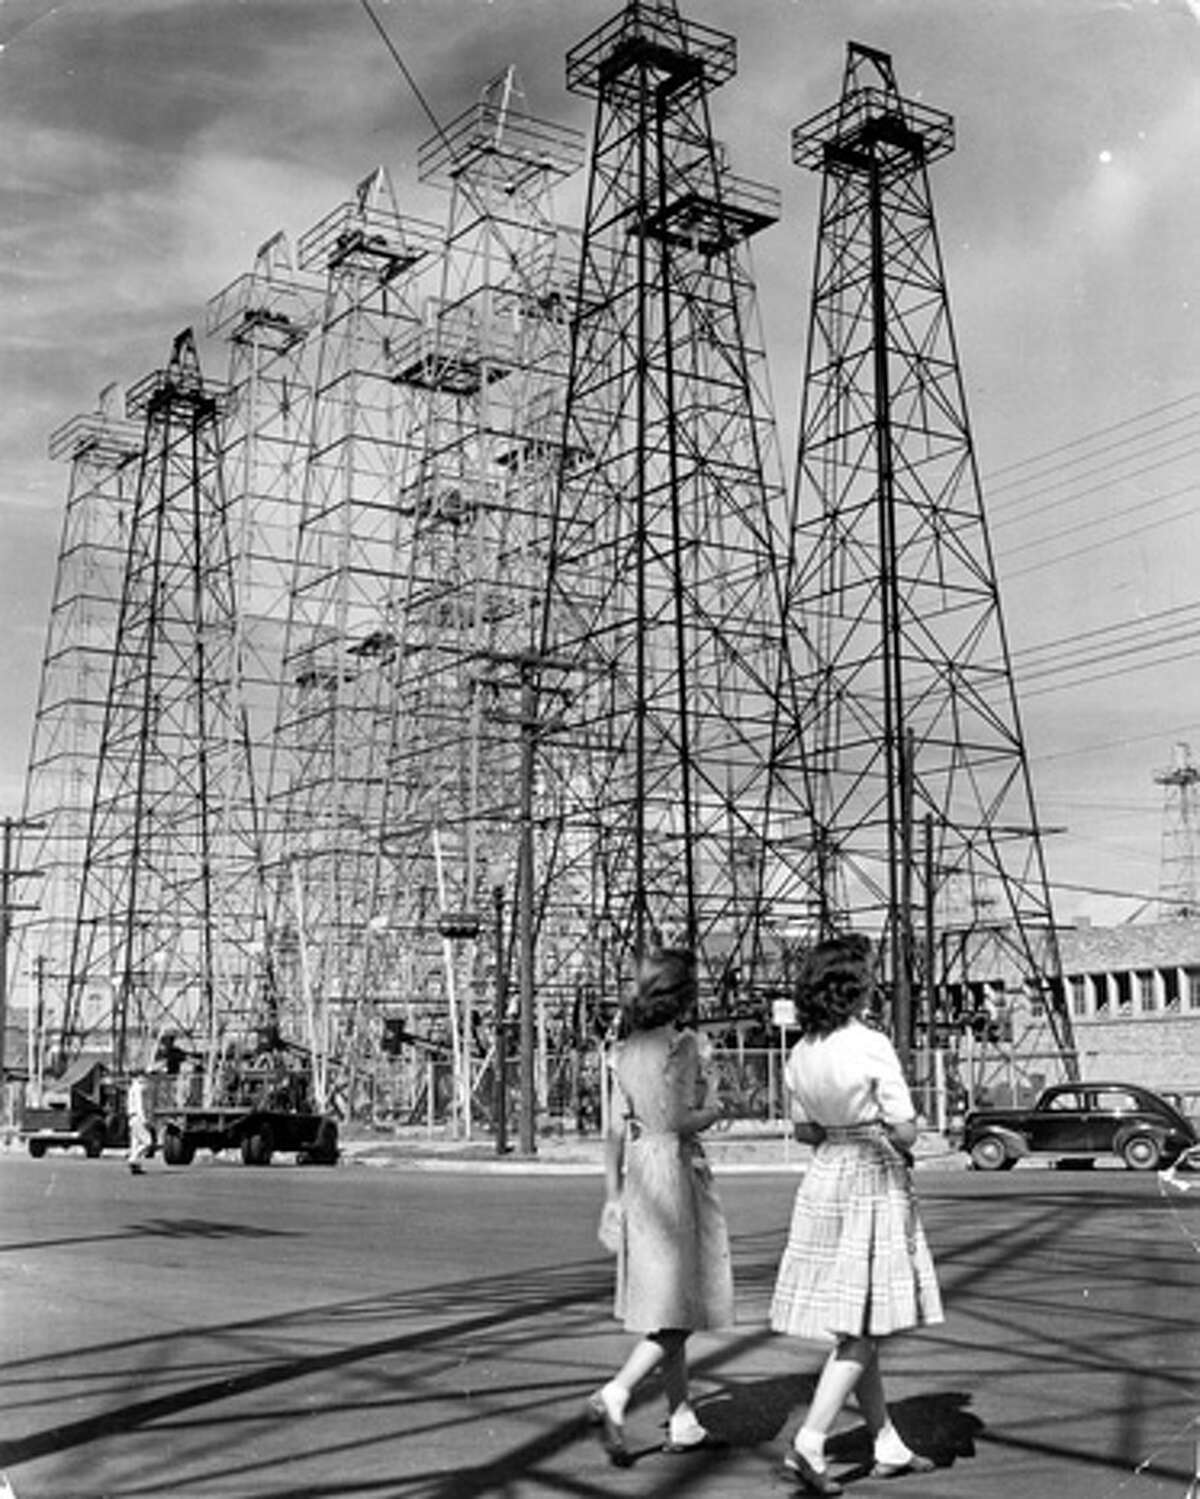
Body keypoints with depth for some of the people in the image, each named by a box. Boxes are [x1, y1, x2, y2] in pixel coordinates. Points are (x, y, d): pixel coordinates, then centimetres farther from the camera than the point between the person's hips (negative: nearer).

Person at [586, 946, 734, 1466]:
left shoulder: (625, 1051, 9)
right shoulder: (686, 1045, -12)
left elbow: (617, 1129, 9)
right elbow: (681, 1122, -20)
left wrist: (612, 1195, 12)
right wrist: (715, 1110, -1)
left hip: (639, 1172, 8)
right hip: (678, 1170, -8)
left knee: (665, 1306, 14)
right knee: (681, 1308, -2)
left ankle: (682, 1422, 20)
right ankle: (614, 1394, -16)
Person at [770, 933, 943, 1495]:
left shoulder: (801, 1053, 1)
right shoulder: (873, 1046, -18)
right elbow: (904, 1133, -16)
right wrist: (898, 1140, 4)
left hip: (825, 1177, 7)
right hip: (875, 1182, -7)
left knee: (854, 1328, 14)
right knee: (859, 1332, 0)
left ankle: (890, 1448, 24)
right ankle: (808, 1445, -7)